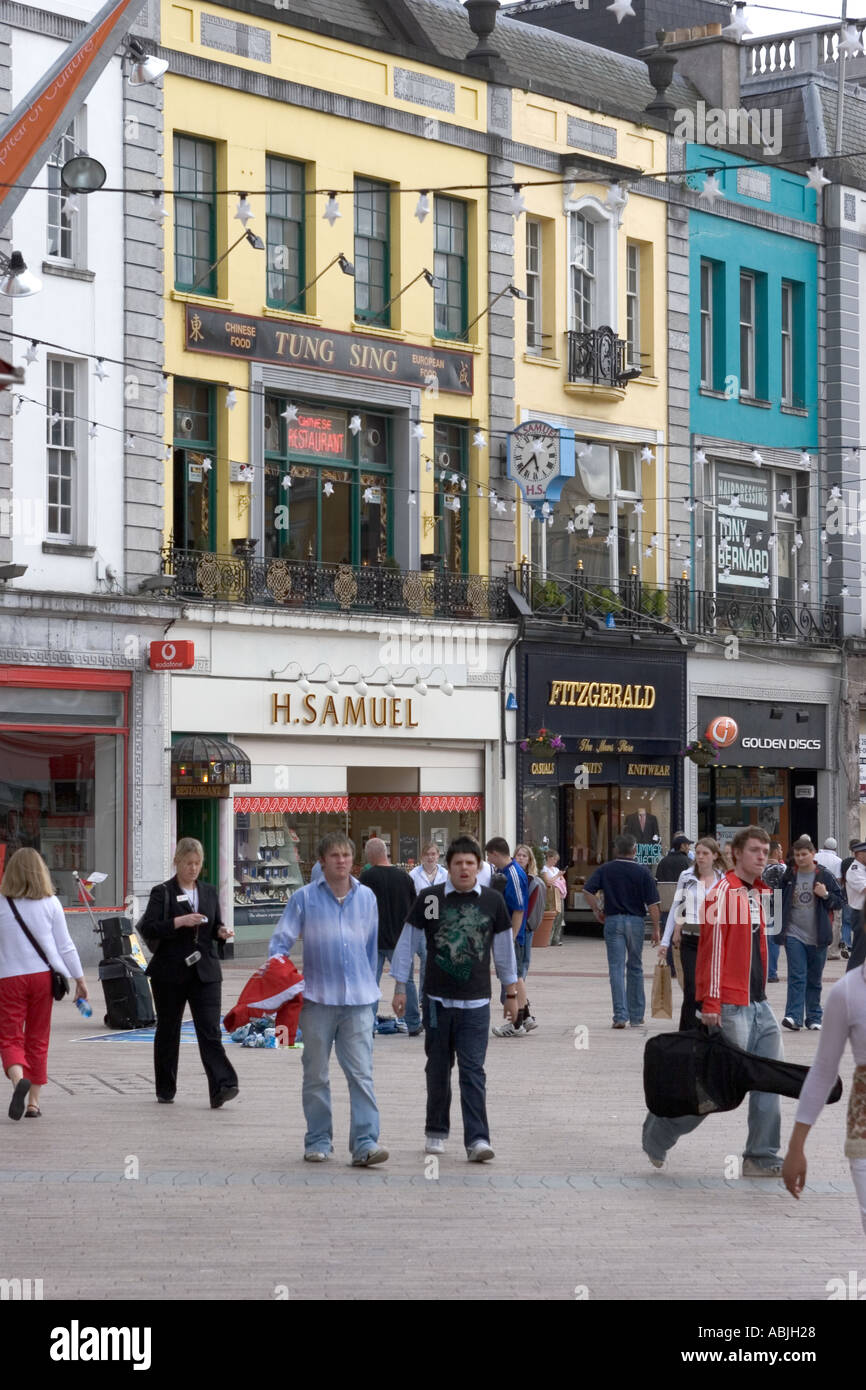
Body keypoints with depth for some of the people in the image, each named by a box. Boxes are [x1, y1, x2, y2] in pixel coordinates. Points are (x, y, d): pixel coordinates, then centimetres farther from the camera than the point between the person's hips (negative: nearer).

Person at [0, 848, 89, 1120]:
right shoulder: (50, 903, 0)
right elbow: (65, 946, 3)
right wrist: (80, 979, 11)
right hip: (42, 975, 2)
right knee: (38, 1039, 12)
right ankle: (33, 1101, 12)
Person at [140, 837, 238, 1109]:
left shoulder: (209, 892, 12)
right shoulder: (162, 893, -2)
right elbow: (148, 928, -11)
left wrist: (221, 932, -4)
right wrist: (180, 921, -22)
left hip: (205, 972, 2)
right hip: (170, 972, -2)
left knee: (210, 1030, -10)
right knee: (168, 1031, 9)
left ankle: (222, 1087, -21)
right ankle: (165, 1090, 21)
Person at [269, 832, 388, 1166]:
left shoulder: (367, 897, 10)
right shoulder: (305, 898, 1)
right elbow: (281, 940, 1)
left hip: (357, 999, 1)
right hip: (318, 997, -1)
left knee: (361, 1074, -7)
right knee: (316, 1074, 8)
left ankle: (365, 1143, -11)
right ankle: (318, 1141, 17)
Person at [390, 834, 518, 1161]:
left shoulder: (492, 901, 2)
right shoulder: (429, 898, -2)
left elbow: (504, 947, 13)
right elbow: (407, 942, 5)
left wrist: (511, 992, 16)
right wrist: (400, 987, 4)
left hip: (476, 1001, 0)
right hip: (437, 998, 0)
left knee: (473, 1071, -6)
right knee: (438, 1068, 10)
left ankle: (477, 1139, -10)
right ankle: (436, 1131, 24)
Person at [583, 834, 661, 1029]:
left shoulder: (605, 870, 2)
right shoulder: (642, 872, -1)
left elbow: (587, 890, -7)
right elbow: (652, 903, -5)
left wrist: (597, 910, 6)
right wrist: (655, 928, 1)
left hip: (613, 920, 0)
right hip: (636, 920, 0)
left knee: (616, 968, -1)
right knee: (635, 968, 13)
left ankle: (620, 1015, -12)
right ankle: (636, 1016, 17)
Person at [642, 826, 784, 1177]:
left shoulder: (757, 893, 14)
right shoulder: (724, 893, -13)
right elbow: (712, 950, -16)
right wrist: (711, 1003, -19)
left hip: (758, 1004, 9)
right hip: (731, 1008, -9)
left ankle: (762, 1158, 8)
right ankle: (660, 1131, 14)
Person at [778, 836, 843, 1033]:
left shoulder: (824, 876, 1)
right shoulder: (788, 876, 6)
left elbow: (839, 901, 4)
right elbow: (780, 900, 15)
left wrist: (826, 895, -13)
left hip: (817, 937, 0)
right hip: (794, 934, 0)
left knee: (814, 979, 9)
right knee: (796, 977, -12)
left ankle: (814, 1018, 18)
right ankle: (793, 1017, -19)